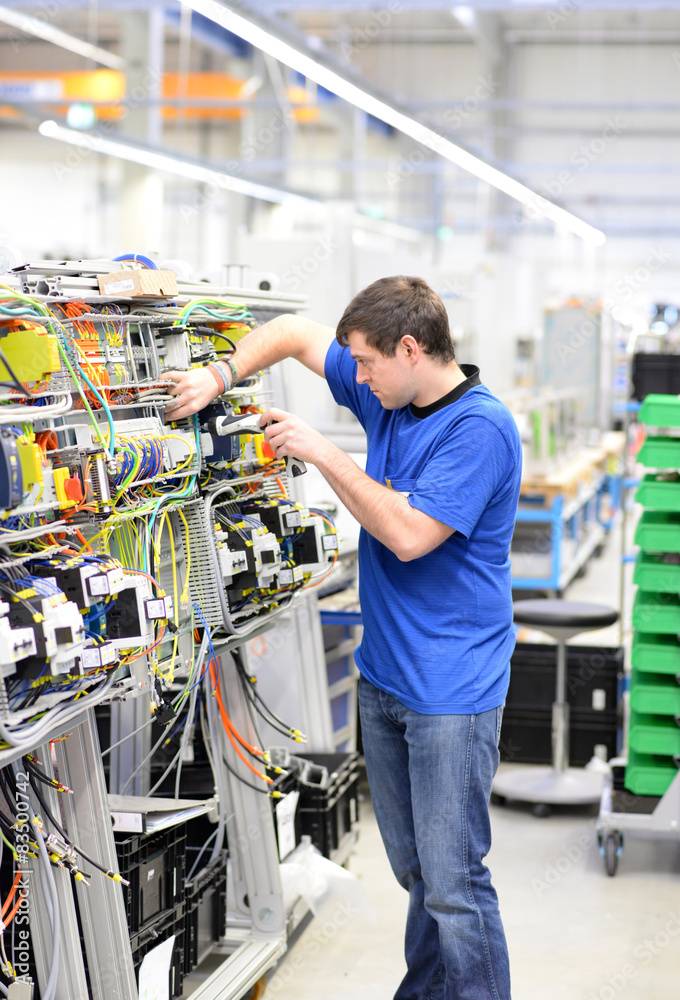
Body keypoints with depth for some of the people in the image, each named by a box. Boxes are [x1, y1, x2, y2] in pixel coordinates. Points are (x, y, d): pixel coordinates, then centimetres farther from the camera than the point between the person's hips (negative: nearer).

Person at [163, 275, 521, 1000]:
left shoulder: (480, 428, -18)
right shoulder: (387, 396, 7)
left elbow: (409, 534, -23)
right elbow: (296, 333, 18)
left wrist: (321, 452, -16)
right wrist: (221, 377, 3)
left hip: (450, 689, -8)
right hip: (382, 673, 8)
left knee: (451, 881, -6)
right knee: (414, 867, 17)